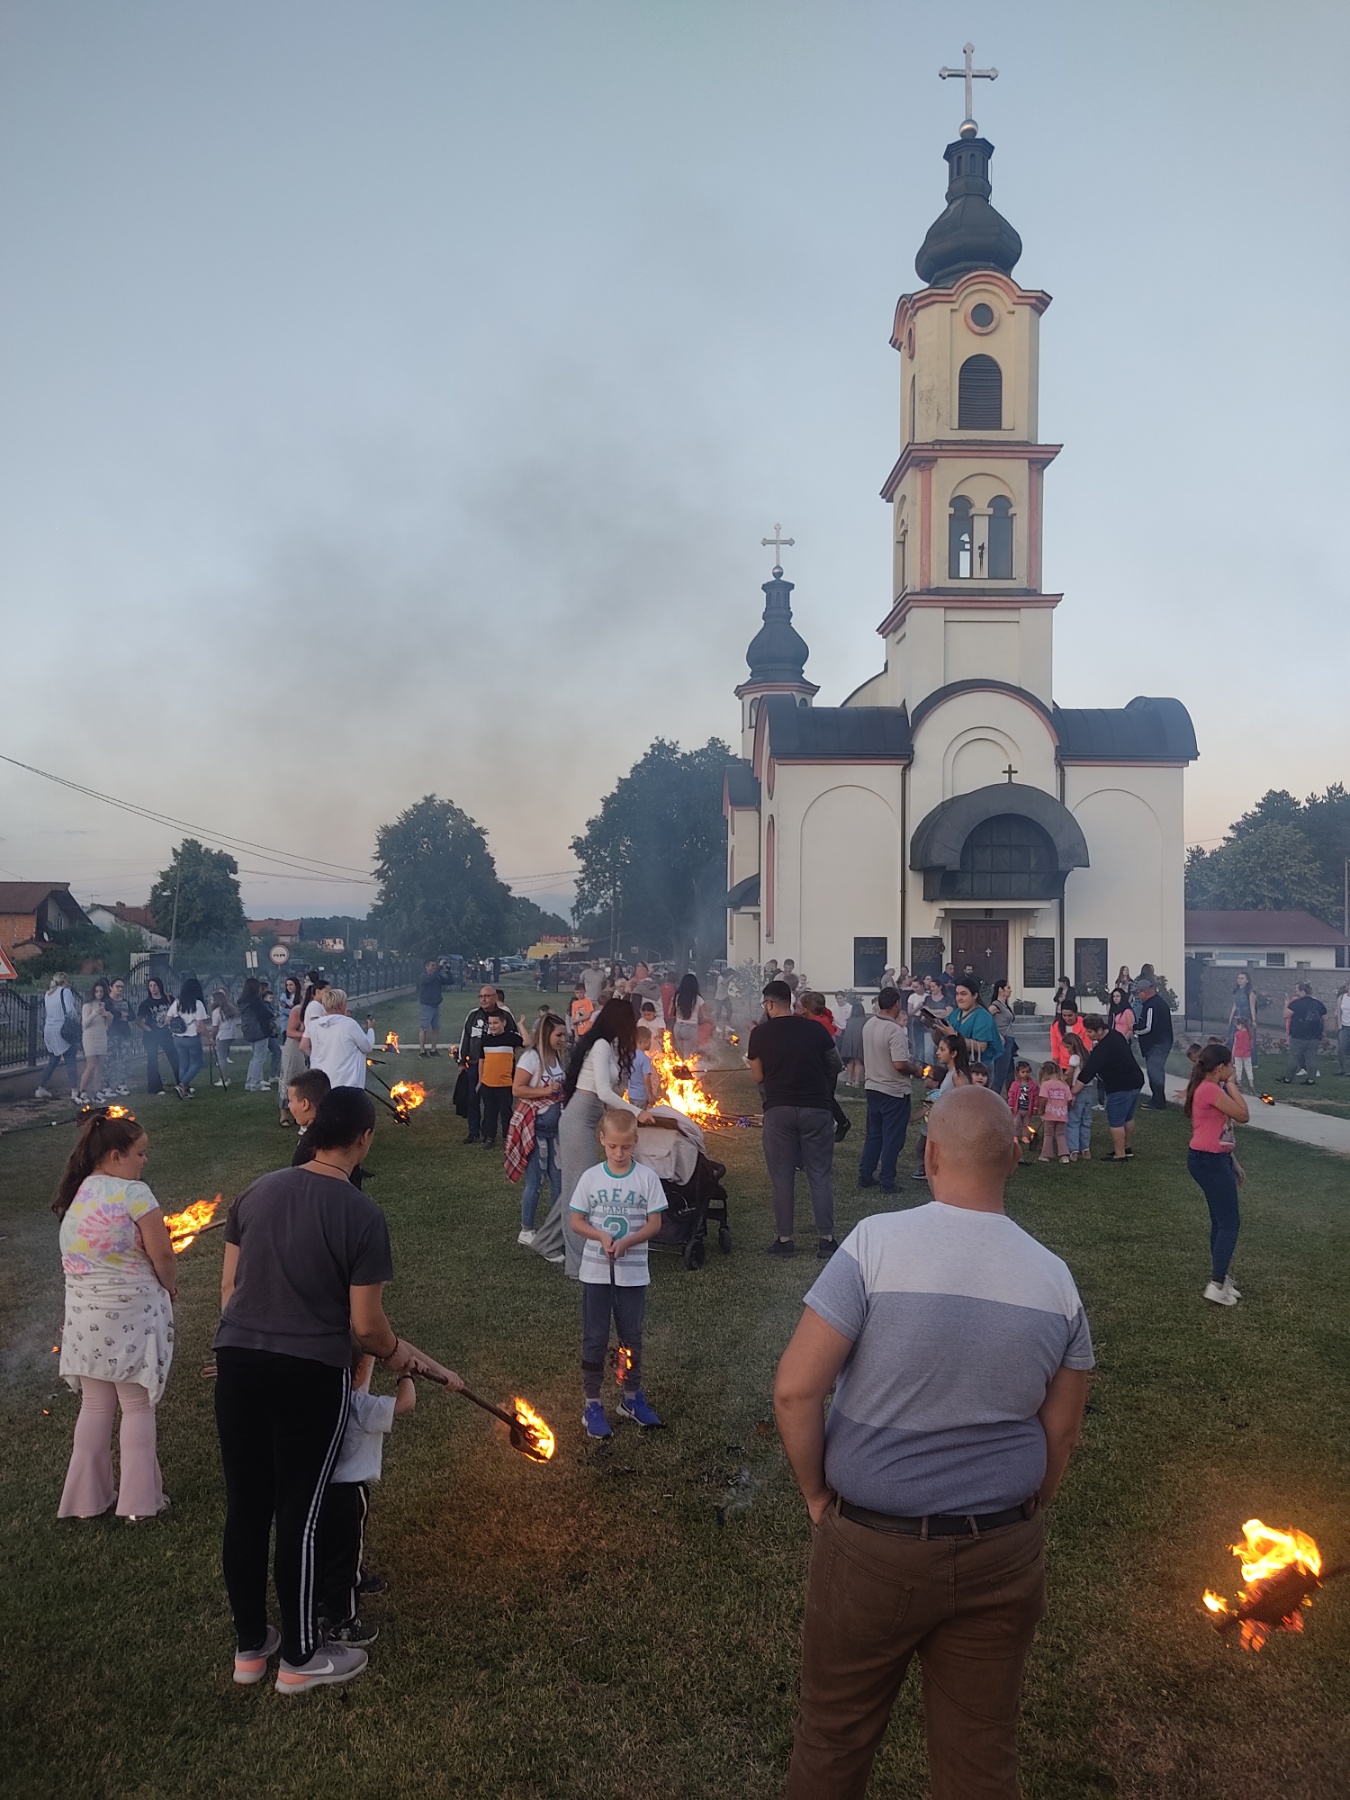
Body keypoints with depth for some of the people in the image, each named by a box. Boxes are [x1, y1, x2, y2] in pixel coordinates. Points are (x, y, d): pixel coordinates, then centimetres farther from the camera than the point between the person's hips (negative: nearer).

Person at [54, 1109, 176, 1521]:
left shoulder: (75, 1195, 6)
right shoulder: (133, 1193, -17)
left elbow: (78, 1255, 10)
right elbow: (161, 1256, -14)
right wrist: (170, 1287, 4)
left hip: (84, 1314, 7)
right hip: (130, 1314, -7)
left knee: (94, 1405, 18)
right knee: (137, 1407, 7)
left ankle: (86, 1497, 26)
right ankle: (139, 1502, 14)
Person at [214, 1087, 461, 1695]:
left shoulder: (259, 1190, 2)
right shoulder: (362, 1217, -13)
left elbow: (228, 1285, 10)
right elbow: (365, 1325, -9)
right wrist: (399, 1355, 10)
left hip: (238, 1363, 5)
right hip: (310, 1376, -5)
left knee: (245, 1508, 16)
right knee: (299, 1517, 8)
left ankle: (249, 1646, 32)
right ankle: (300, 1658, 24)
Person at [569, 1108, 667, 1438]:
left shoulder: (647, 1177, -7)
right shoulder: (591, 1177, -6)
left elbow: (654, 1224, -5)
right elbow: (576, 1222, -1)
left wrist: (627, 1242, -20)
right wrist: (601, 1236, -19)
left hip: (633, 1271, 0)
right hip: (596, 1271, 0)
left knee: (632, 1336, 12)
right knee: (594, 1338, 5)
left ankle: (632, 1397, 29)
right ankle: (591, 1404, 17)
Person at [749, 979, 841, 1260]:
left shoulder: (760, 1033, -2)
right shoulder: (815, 1029, 2)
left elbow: (757, 1077, 4)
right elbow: (836, 1064, 12)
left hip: (779, 1109, -1)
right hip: (817, 1107, 1)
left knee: (782, 1178, 7)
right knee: (820, 1175, 7)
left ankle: (785, 1240, 12)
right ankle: (826, 1240, 7)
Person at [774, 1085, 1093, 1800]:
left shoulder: (877, 1242, -19)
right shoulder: (1055, 1279, -6)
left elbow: (795, 1390, -20)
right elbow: (1062, 1433, 4)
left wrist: (816, 1493, -4)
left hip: (871, 1547, -3)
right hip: (1002, 1559, 3)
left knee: (833, 1740, 19)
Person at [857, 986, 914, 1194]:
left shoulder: (869, 1025, 1)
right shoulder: (895, 1030, -23)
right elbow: (900, 1064, -28)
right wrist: (915, 1070, -11)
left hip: (873, 1087, 7)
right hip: (894, 1091, -7)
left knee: (873, 1134, 17)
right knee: (892, 1138, 2)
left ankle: (865, 1175, 21)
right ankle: (887, 1182, 7)